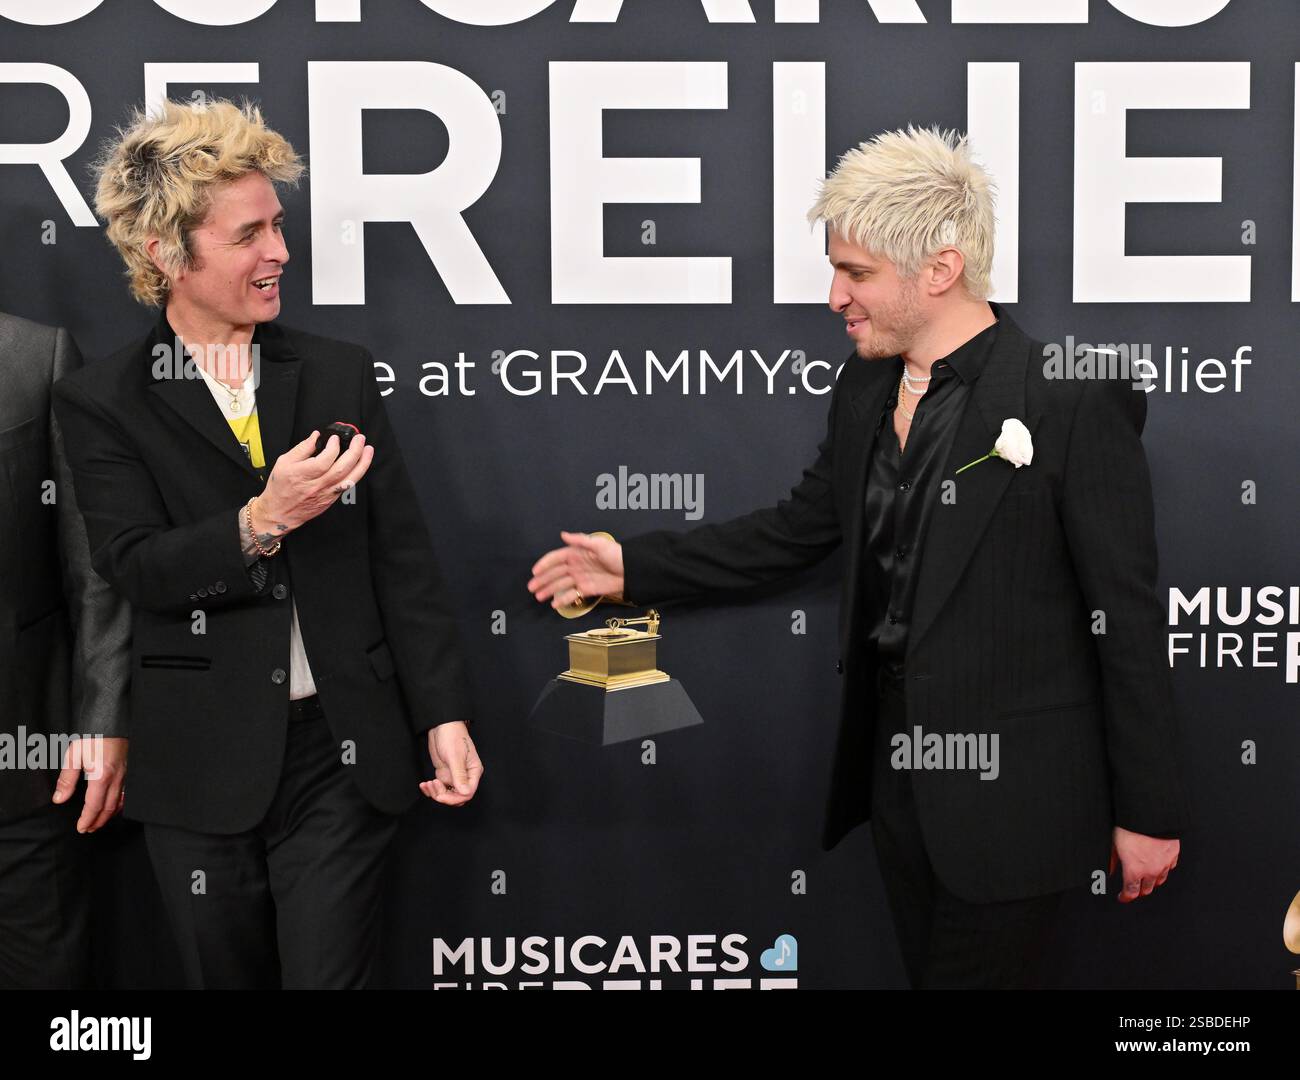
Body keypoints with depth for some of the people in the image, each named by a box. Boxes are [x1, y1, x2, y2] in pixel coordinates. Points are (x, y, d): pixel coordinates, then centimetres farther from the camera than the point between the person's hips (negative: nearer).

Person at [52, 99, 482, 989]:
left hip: (339, 752, 1)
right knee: (225, 973, 14)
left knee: (331, 973, 3)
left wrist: (444, 715, -1)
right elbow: (134, 567, -10)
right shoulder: (104, 403, -1)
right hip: (202, 765, 0)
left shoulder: (339, 374, 4)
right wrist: (262, 522, -26)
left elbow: (404, 556, 3)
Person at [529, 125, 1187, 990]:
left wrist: (1149, 812, -9)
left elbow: (1128, 618, -13)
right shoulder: (866, 387, 6)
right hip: (895, 761, 7)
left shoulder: (1076, 401, -16)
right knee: (929, 969, 18)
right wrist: (634, 567, 11)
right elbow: (801, 528, 16)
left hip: (1010, 788, -7)